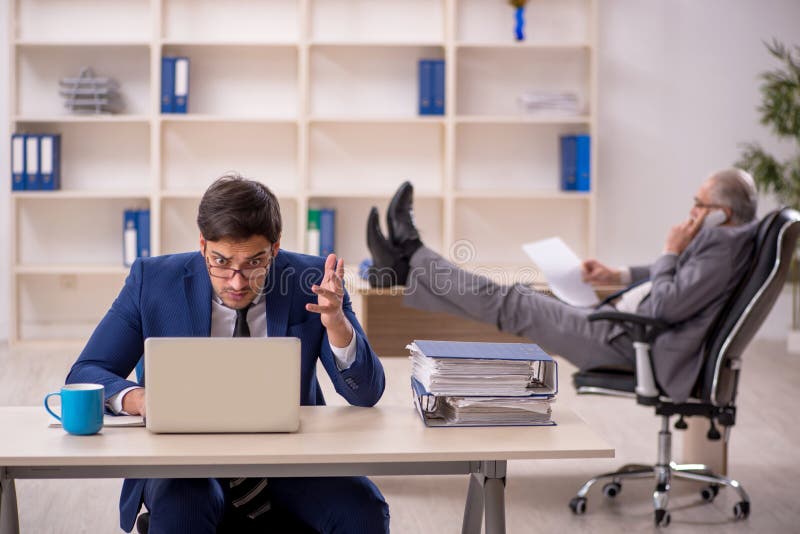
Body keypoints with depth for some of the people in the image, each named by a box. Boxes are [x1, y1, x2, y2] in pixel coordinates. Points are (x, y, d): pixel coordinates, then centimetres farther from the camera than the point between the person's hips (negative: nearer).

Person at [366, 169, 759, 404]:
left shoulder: (722, 246, -23)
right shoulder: (724, 235, 8)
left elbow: (664, 308, -26)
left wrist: (670, 253, -15)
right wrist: (619, 276, 18)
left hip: (628, 344, -9)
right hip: (628, 325, 9)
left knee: (514, 305, -5)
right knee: (523, 300, 7)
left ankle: (412, 256, 5)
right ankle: (409, 267, 9)